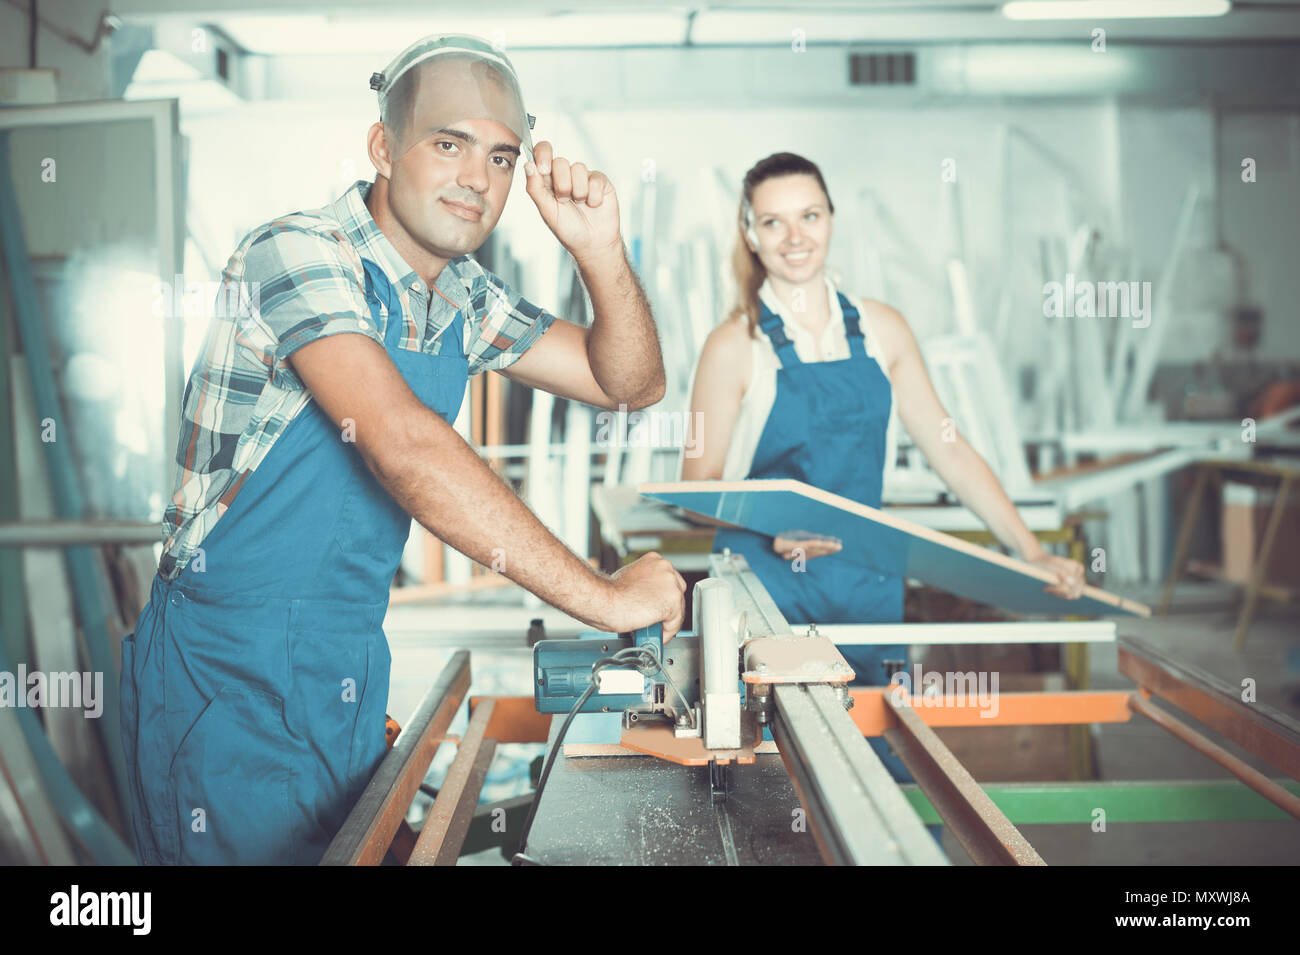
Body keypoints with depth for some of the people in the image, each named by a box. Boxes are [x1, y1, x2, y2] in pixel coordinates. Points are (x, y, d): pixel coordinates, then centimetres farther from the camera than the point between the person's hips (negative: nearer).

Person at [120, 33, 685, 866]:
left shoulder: (464, 299, 6)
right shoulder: (299, 253, -18)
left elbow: (631, 383, 9)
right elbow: (404, 447, -31)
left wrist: (601, 253, -11)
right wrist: (601, 596, -30)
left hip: (351, 667, 7)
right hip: (228, 671, -7)